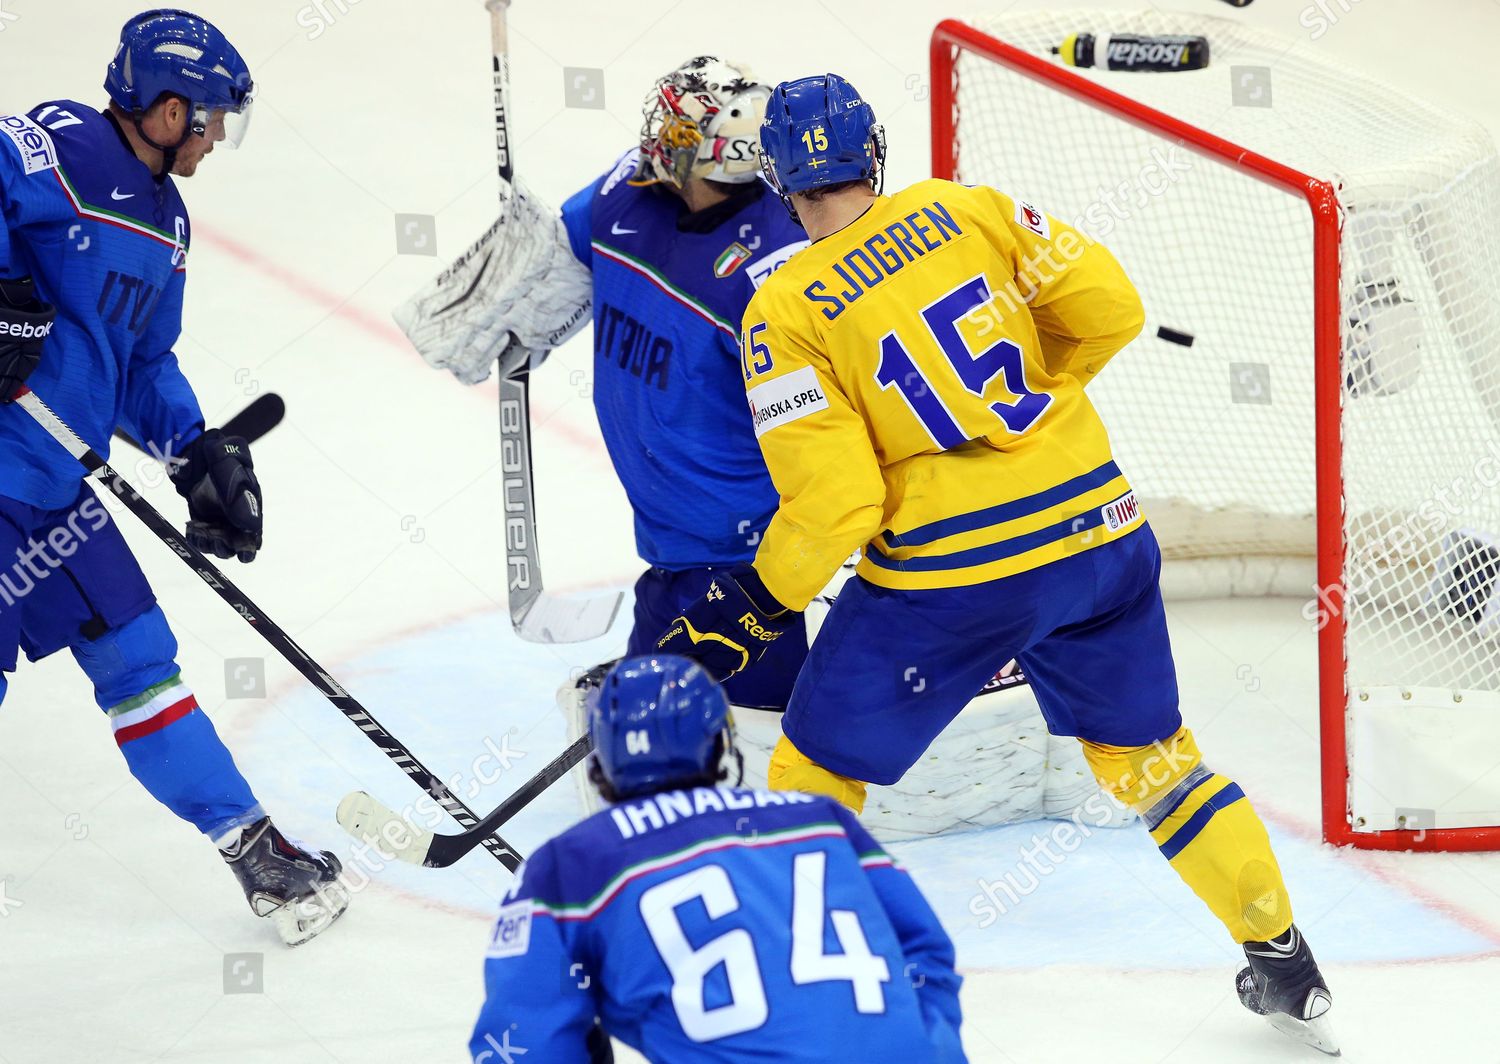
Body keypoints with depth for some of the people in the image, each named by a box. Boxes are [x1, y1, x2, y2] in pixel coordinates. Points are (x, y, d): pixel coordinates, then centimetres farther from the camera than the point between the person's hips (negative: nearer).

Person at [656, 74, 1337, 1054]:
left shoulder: (783, 316, -8)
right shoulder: (963, 209, 3)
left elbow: (834, 505, -13)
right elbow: (1109, 308, 2)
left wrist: (753, 606, 1)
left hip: (947, 577, -4)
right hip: (1098, 532, 5)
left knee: (816, 774, 11)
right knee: (1149, 754, 21)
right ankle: (1286, 971, 26)